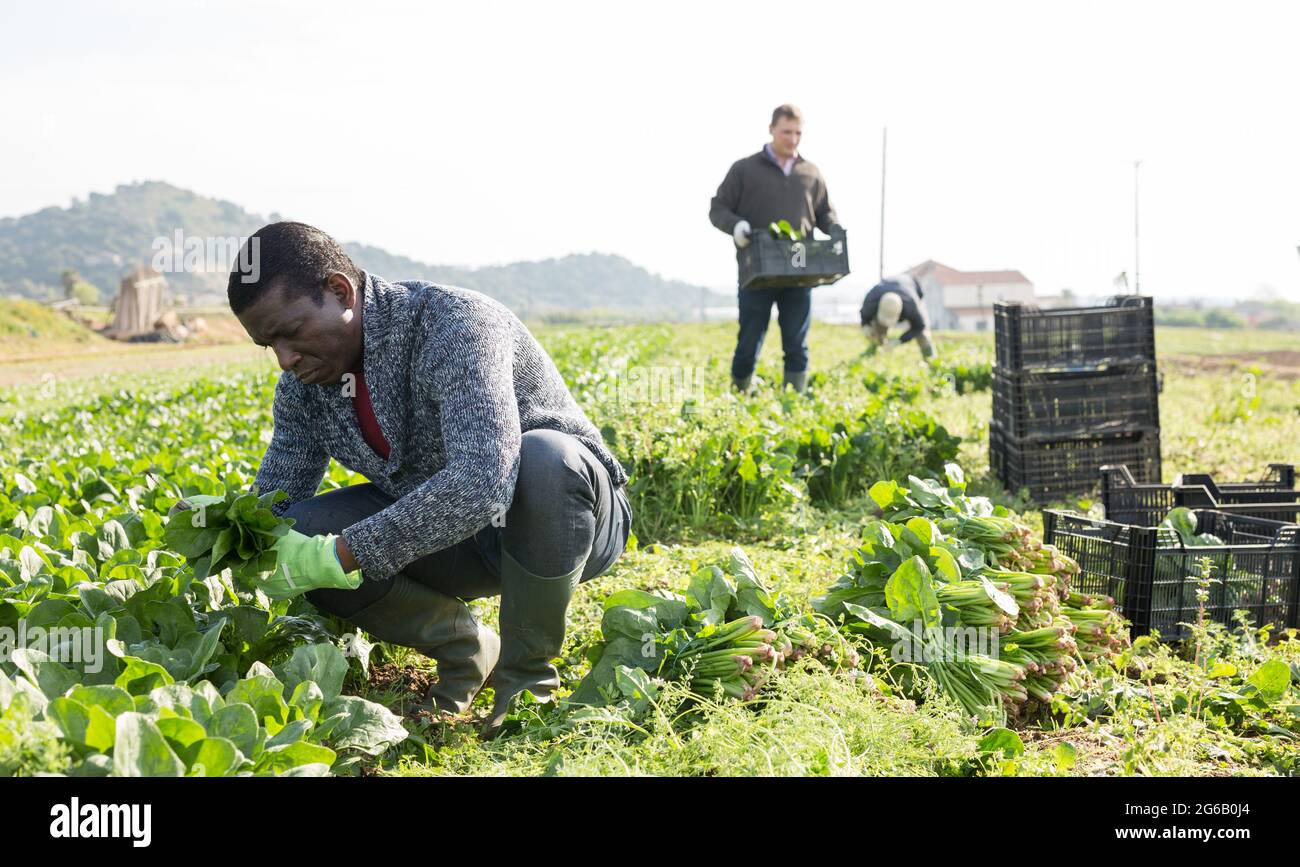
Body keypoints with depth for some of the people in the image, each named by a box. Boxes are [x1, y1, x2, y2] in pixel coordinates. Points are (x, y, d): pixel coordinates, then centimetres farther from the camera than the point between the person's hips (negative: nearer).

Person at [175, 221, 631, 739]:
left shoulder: (453, 325, -29)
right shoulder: (304, 380, -5)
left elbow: (481, 480, -43)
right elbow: (276, 502, 3)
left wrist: (335, 556, -41)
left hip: (564, 518, -6)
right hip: (456, 538, 6)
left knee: (542, 458, -40)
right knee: (297, 533, -17)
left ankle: (528, 672, -16)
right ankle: (465, 648, 2)